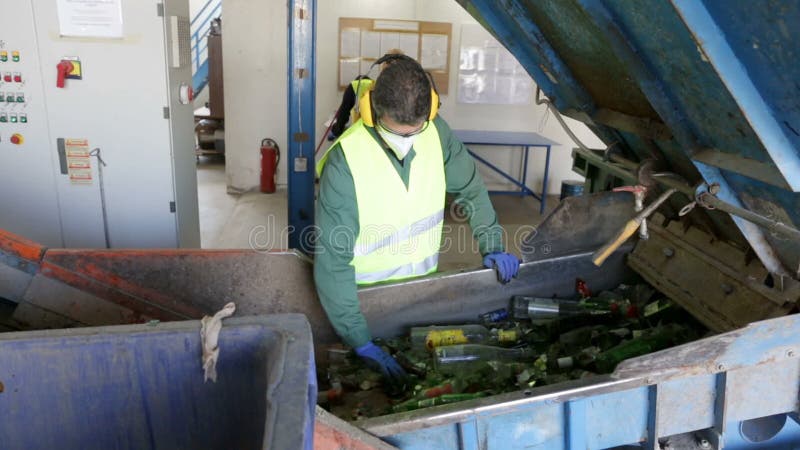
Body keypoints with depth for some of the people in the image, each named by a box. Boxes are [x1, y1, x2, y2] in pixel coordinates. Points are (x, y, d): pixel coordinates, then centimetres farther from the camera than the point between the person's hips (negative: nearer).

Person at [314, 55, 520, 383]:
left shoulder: (436, 132, -14)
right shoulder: (344, 165, -29)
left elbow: (469, 187, 4)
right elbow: (332, 261, -27)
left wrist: (492, 245, -2)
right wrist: (360, 342, -29)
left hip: (425, 283, 4)